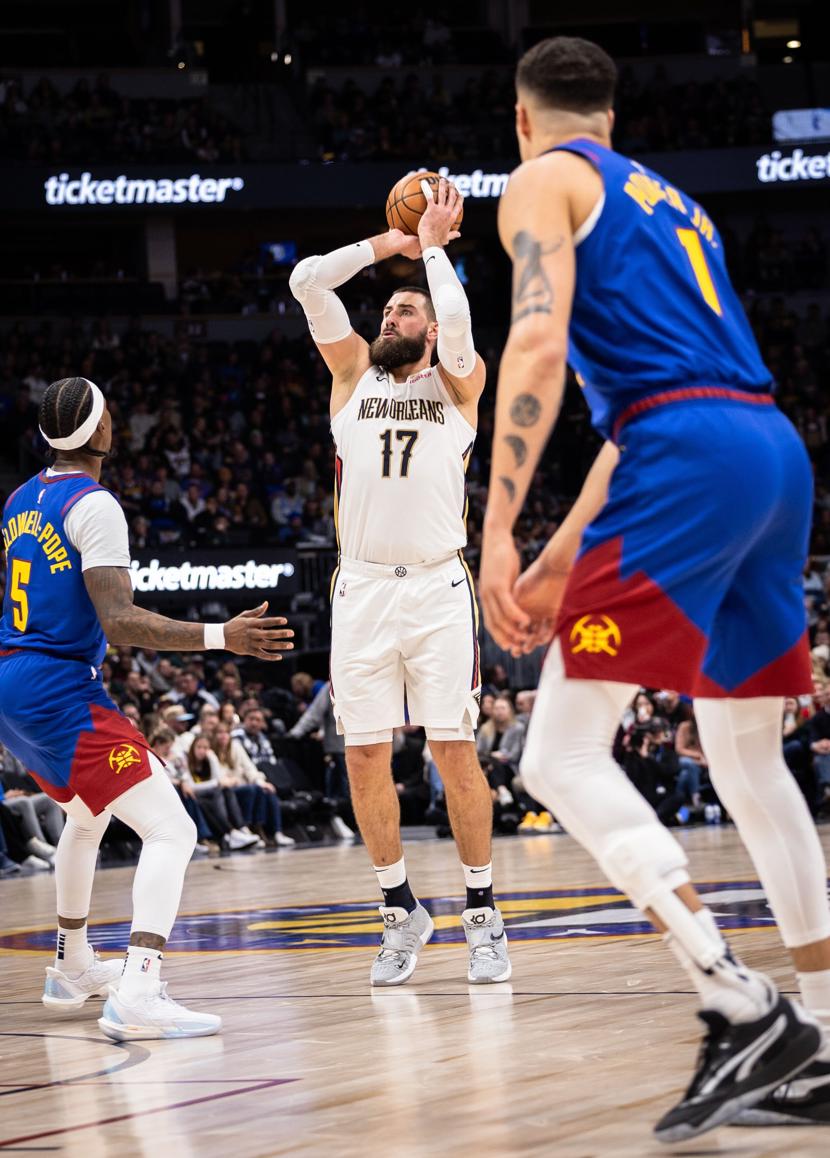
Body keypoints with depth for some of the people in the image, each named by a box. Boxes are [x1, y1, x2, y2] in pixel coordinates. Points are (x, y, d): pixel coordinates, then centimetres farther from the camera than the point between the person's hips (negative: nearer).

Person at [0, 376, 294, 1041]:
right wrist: (221, 637, -25)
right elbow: (119, 622, -22)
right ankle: (137, 995, -32)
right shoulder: (93, 506, -13)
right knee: (170, 830, -15)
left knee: (88, 817, 34)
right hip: (61, 692, -9)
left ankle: (73, 967, 45)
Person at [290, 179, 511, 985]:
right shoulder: (353, 373, 15)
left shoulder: (458, 383, 9)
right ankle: (401, 911, 13)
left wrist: (433, 246, 2)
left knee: (454, 750, -4)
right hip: (361, 587, 2)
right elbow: (306, 282, 5)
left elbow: (456, 317, -12)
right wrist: (385, 245, 10)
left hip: (436, 587, -2)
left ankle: (482, 913, 5)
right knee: (364, 754, 0)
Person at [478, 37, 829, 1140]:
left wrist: (497, 533, -13)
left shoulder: (545, 180, 7)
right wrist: (563, 552, 34)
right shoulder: (670, 201, 31)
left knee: (562, 757, -7)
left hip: (688, 465, -8)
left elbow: (537, 350, -10)